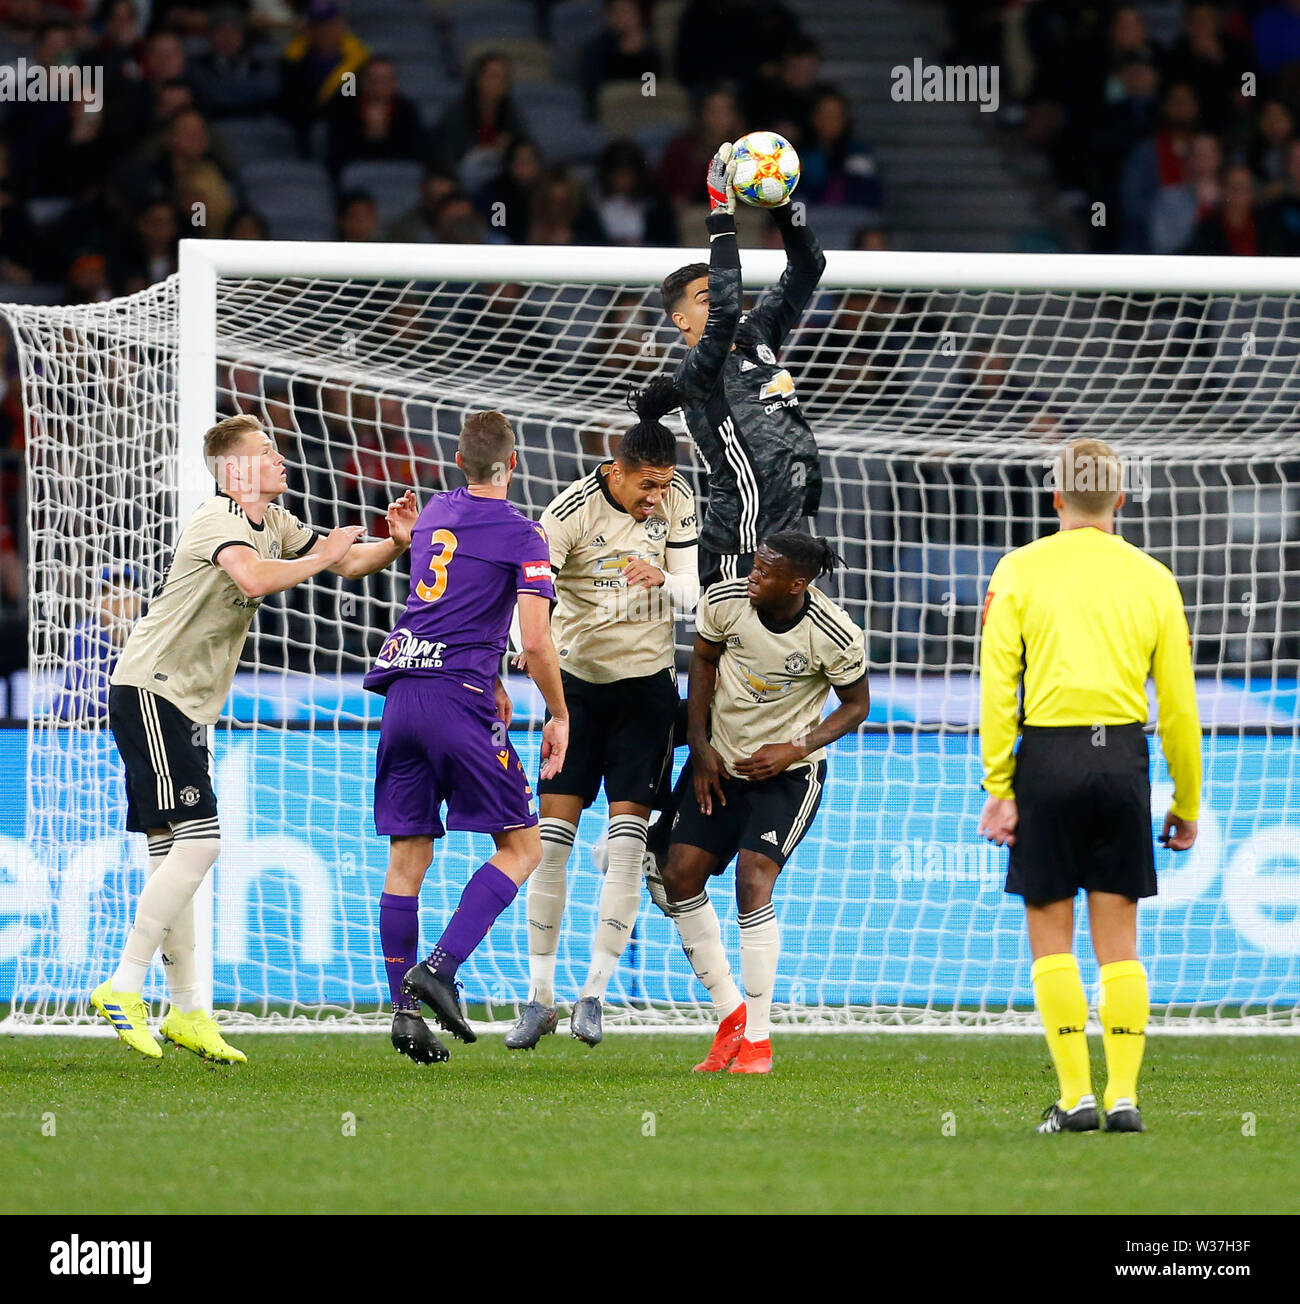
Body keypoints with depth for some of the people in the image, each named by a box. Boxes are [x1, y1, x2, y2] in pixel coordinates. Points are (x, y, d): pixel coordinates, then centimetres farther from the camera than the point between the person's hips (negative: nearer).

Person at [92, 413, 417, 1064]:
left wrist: (396, 543, 1)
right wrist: (322, 557, -21)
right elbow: (254, 578, -36)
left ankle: (187, 1010, 11)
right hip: (149, 690, -9)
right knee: (197, 841, -16)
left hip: (185, 705, 9)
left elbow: (352, 563, 21)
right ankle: (123, 986, -14)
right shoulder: (220, 519, -15)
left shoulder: (272, 522, 14)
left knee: (174, 853, 9)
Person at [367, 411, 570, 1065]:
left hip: (401, 691, 6)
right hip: (458, 698, -6)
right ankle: (440, 968, -14)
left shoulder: (434, 514, 16)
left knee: (407, 858, 8)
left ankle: (405, 1009, 4)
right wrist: (559, 718, 4)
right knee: (521, 845, 2)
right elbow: (536, 642, -10)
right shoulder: (521, 534, -3)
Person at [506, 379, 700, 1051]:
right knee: (551, 838, -7)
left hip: (646, 682, 2)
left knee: (626, 844, -8)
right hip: (577, 680, -2)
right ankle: (539, 997, 1)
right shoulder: (573, 509, -16)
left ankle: (594, 995, -3)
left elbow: (689, 593, -3)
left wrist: (663, 580, -26)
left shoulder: (676, 500, -5)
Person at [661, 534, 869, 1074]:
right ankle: (731, 1015, 12)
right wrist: (701, 749, -1)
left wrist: (794, 751, -18)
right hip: (723, 762, 5)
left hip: (788, 772, -5)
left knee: (753, 878, -20)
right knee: (680, 876, -4)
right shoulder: (726, 600, -14)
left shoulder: (836, 636, -22)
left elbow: (857, 704, -6)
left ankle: (758, 1040, -11)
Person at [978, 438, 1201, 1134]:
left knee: (1051, 938, 4)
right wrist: (1186, 803, 14)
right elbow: (1178, 703, 6)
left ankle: (1076, 1097, -1)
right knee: (1118, 940, 8)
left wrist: (998, 787, -4)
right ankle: (1123, 1096, 3)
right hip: (1124, 759, 2)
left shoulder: (1019, 571, 1)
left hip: (1048, 759, -2)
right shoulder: (1152, 579, 6)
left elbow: (996, 686, -6)